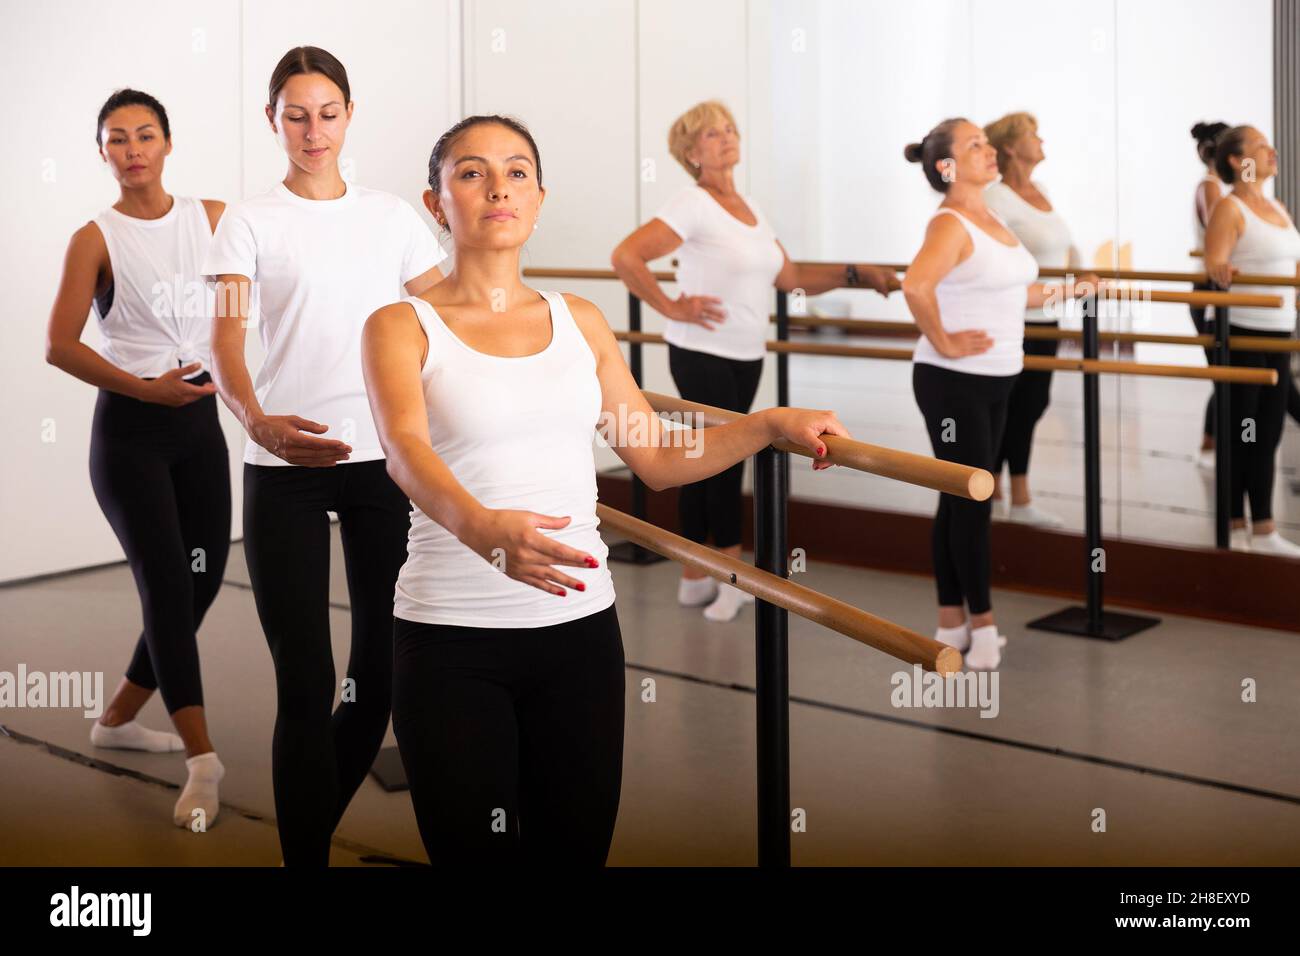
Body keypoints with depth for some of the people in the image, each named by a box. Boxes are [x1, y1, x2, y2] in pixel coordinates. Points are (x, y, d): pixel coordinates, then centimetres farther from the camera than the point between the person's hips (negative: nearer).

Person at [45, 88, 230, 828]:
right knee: (168, 585, -12)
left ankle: (119, 718, 28)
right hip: (129, 431, -5)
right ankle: (203, 760, -10)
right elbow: (60, 346, -14)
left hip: (199, 421, 5)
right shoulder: (96, 239, -7)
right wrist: (146, 388, -22)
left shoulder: (214, 217, 6)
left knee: (203, 581, 9)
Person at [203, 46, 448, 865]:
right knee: (307, 683, -6)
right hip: (286, 469, -3)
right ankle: (305, 852, 7)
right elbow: (225, 343, -13)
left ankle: (314, 818, 31)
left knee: (385, 669, 7)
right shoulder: (251, 221, 0)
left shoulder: (392, 216, 9)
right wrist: (258, 421, -33)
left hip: (385, 460, 3)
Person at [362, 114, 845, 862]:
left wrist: (772, 423, 2)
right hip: (452, 636, -3)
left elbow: (658, 460, 13)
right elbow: (406, 450, -23)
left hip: (580, 625, 4)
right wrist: (480, 526, -43)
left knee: (578, 844, 9)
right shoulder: (403, 327, -4)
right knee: (472, 848, 4)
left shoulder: (581, 322, 9)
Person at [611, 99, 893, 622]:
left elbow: (791, 277, 14)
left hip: (746, 356, 7)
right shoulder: (693, 205, -12)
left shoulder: (751, 208, 12)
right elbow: (624, 258, -21)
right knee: (723, 460, -5)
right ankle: (736, 578, 4)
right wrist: (672, 307, -19)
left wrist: (856, 274, 8)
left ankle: (695, 579, 19)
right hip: (703, 355, -7)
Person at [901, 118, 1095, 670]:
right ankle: (981, 624, 6)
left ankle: (952, 625, 20)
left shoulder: (990, 219, 13)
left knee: (960, 499, 12)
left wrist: (1067, 292, 27)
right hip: (954, 382, -9)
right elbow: (915, 286, -34)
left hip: (996, 380, 9)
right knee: (971, 499, -3)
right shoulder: (950, 225, -16)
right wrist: (943, 342, -25)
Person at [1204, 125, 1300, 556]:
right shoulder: (1229, 208, -10)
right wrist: (1221, 272, -37)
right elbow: (1213, 268, -17)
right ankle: (1234, 530, 8)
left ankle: (1264, 531, 14)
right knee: (1238, 435, -1)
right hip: (1240, 333, -8)